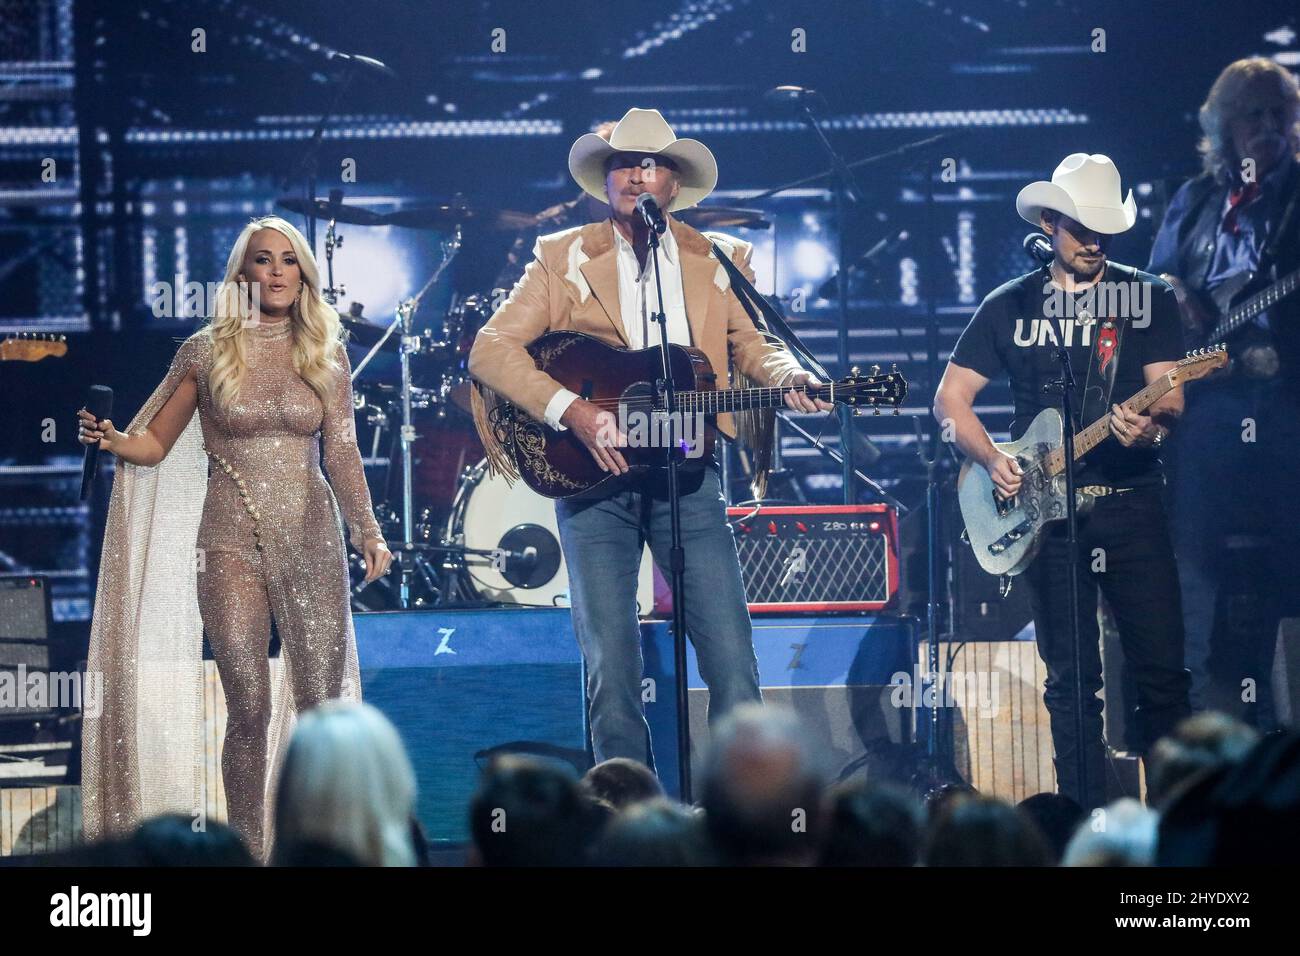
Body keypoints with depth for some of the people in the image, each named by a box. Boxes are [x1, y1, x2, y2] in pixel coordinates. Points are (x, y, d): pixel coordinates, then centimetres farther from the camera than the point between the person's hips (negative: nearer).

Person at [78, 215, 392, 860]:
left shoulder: (325, 352, 8)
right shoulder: (206, 352, 4)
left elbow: (342, 450, 7)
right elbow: (153, 444, 8)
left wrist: (367, 530, -4)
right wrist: (110, 439, -14)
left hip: (310, 535, 1)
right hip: (231, 540, -1)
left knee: (321, 704, -3)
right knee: (250, 709, -6)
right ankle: (248, 849, 0)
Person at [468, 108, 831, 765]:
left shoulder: (721, 259, 13)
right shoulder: (563, 257, 6)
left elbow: (753, 347, 14)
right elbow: (490, 348, -3)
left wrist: (790, 378, -11)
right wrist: (572, 410, -16)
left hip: (689, 472, 1)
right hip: (592, 472, -1)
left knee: (732, 660, -7)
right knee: (611, 670, -4)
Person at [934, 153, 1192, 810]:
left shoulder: (1148, 297, 7)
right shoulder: (1010, 306, 10)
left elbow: (1169, 397, -2)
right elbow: (950, 398, 12)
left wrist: (1151, 427, -25)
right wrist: (991, 459, -5)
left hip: (1131, 502, -1)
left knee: (1161, 669, -7)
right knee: (1071, 679, 1)